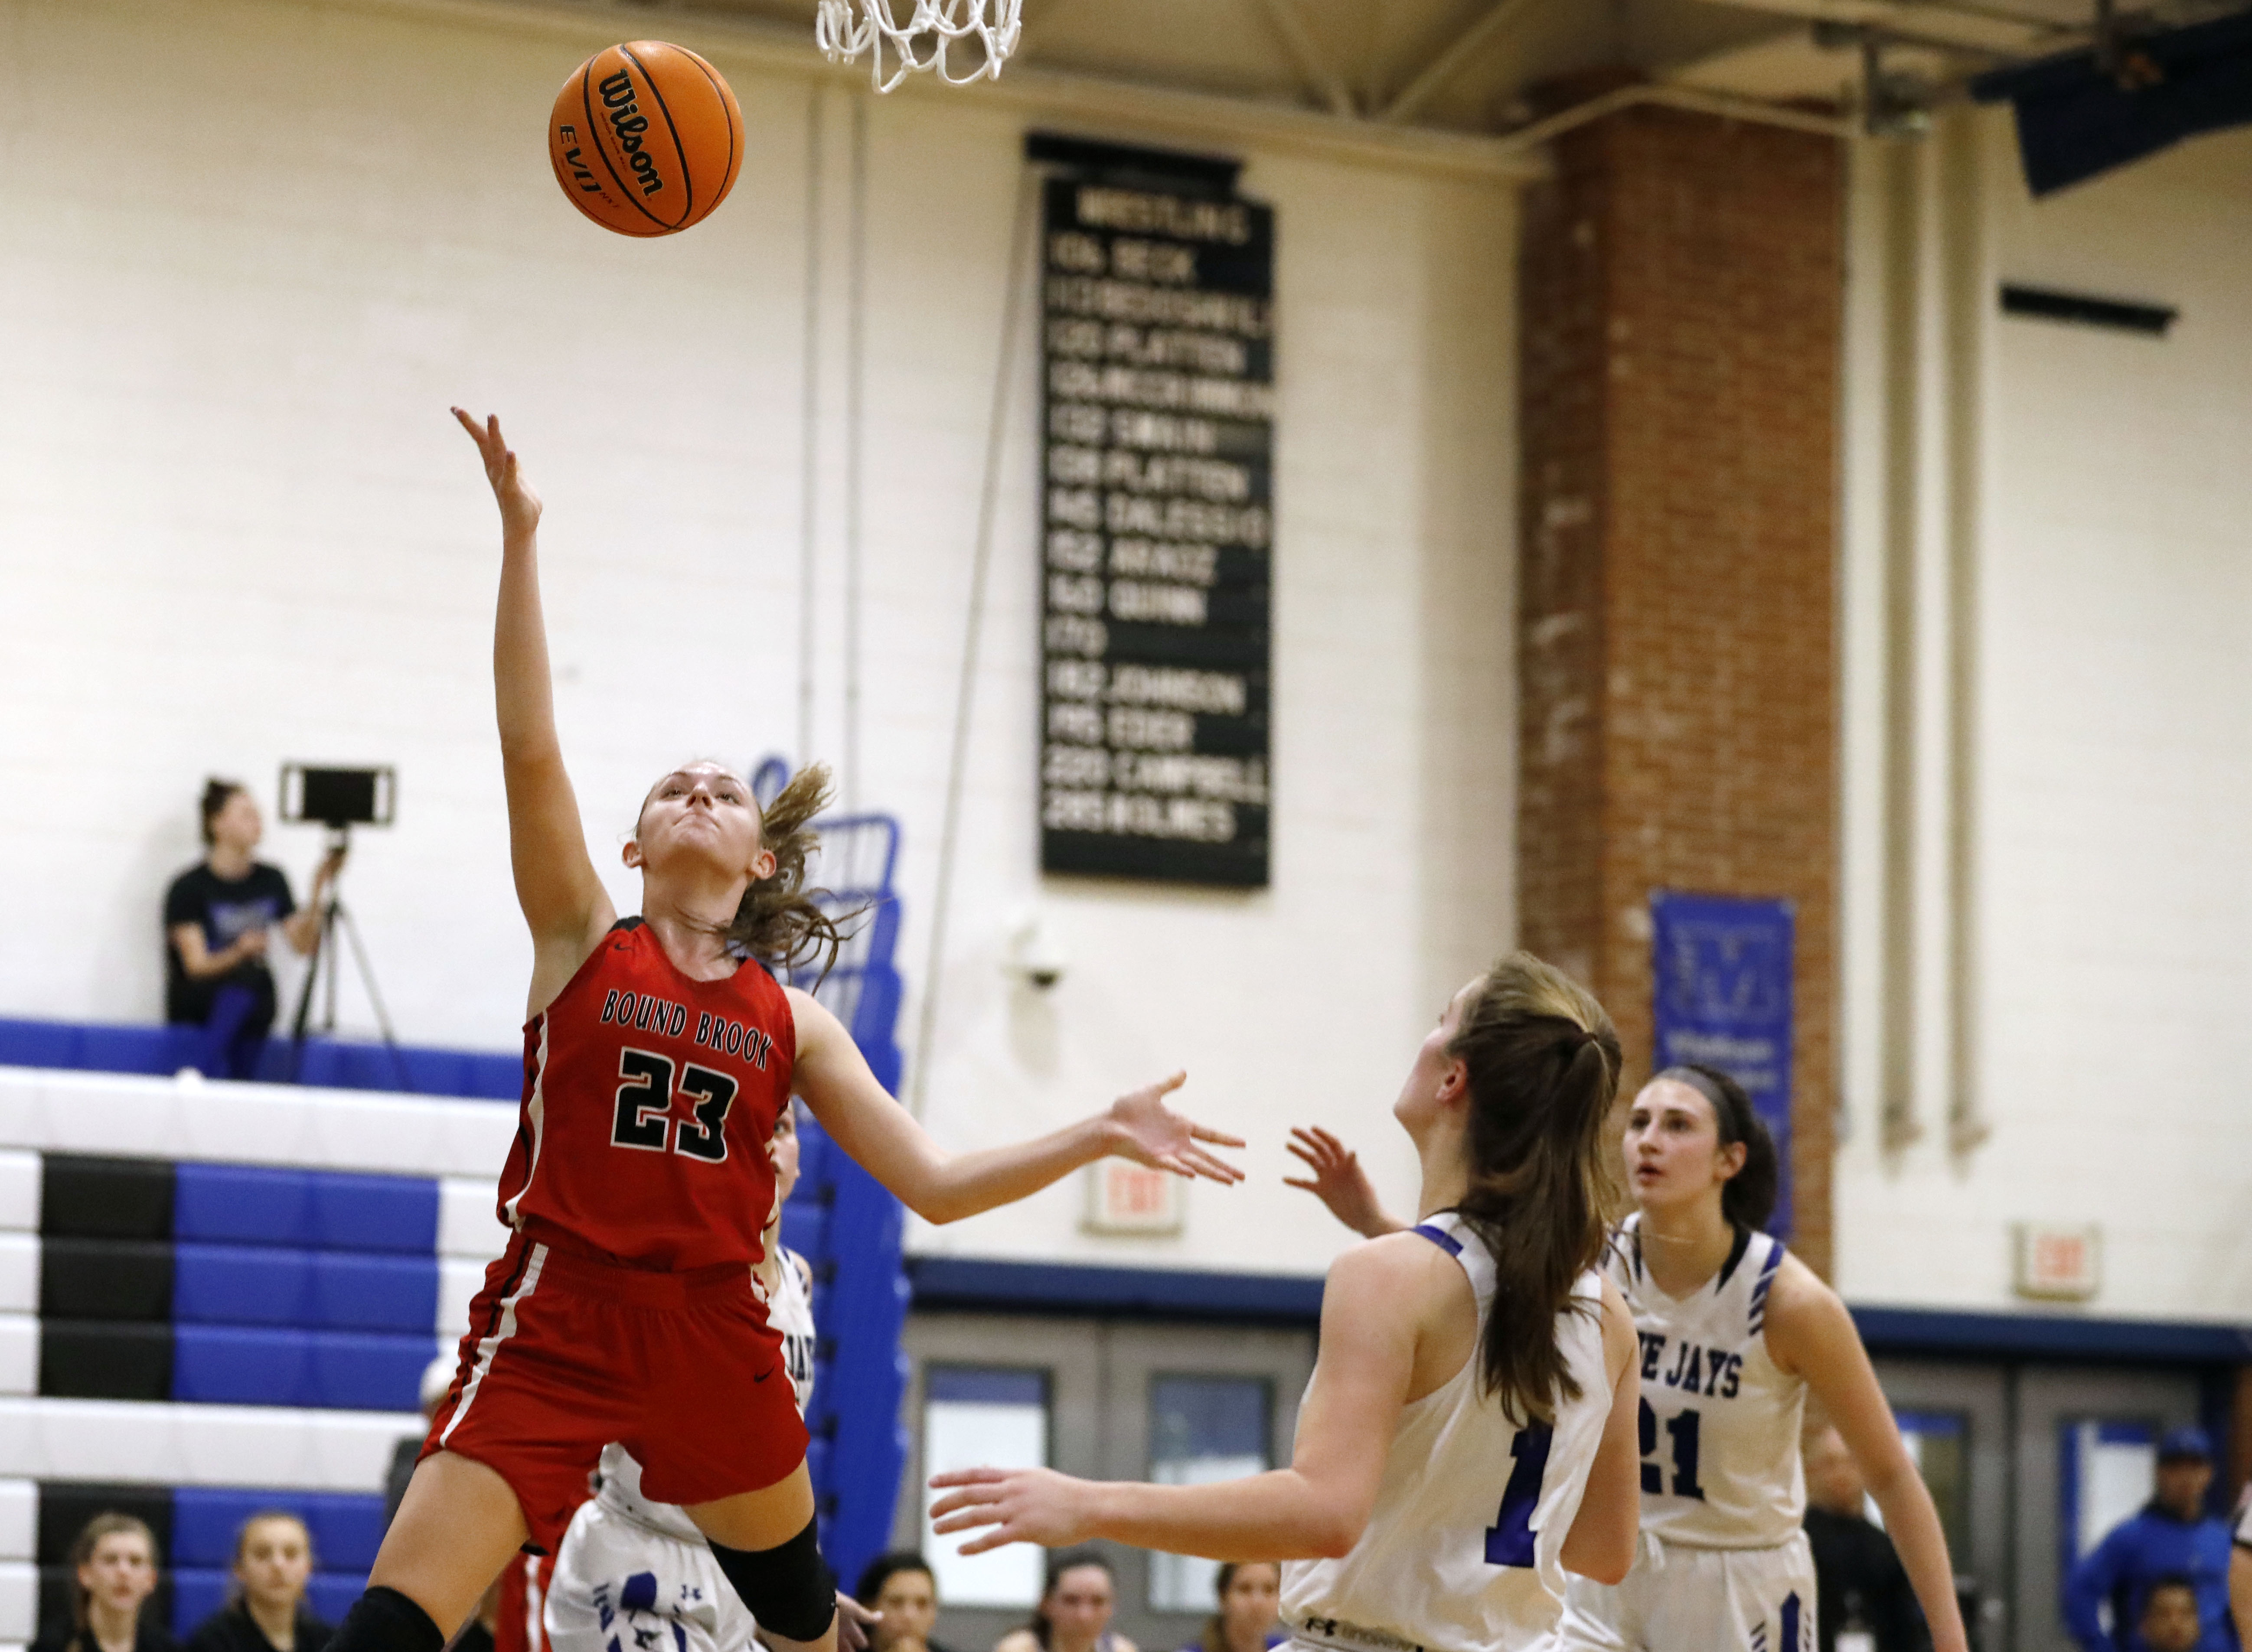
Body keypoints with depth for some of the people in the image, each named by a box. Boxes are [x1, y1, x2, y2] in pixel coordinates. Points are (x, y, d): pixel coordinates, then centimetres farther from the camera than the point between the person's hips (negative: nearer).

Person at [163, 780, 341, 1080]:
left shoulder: (271, 881, 10)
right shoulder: (189, 888, -6)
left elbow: (303, 945, 3)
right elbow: (196, 967, -12)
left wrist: (319, 894, -8)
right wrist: (239, 953, -30)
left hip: (255, 1005, 5)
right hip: (194, 1004, -5)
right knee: (246, 974, -35)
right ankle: (206, 1076, -47)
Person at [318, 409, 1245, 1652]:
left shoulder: (790, 1021, 9)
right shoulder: (583, 943, 4)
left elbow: (934, 1186, 9)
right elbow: (529, 746, -9)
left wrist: (1101, 1136, -1)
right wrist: (519, 538, -17)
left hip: (714, 1343, 3)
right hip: (554, 1327, -3)